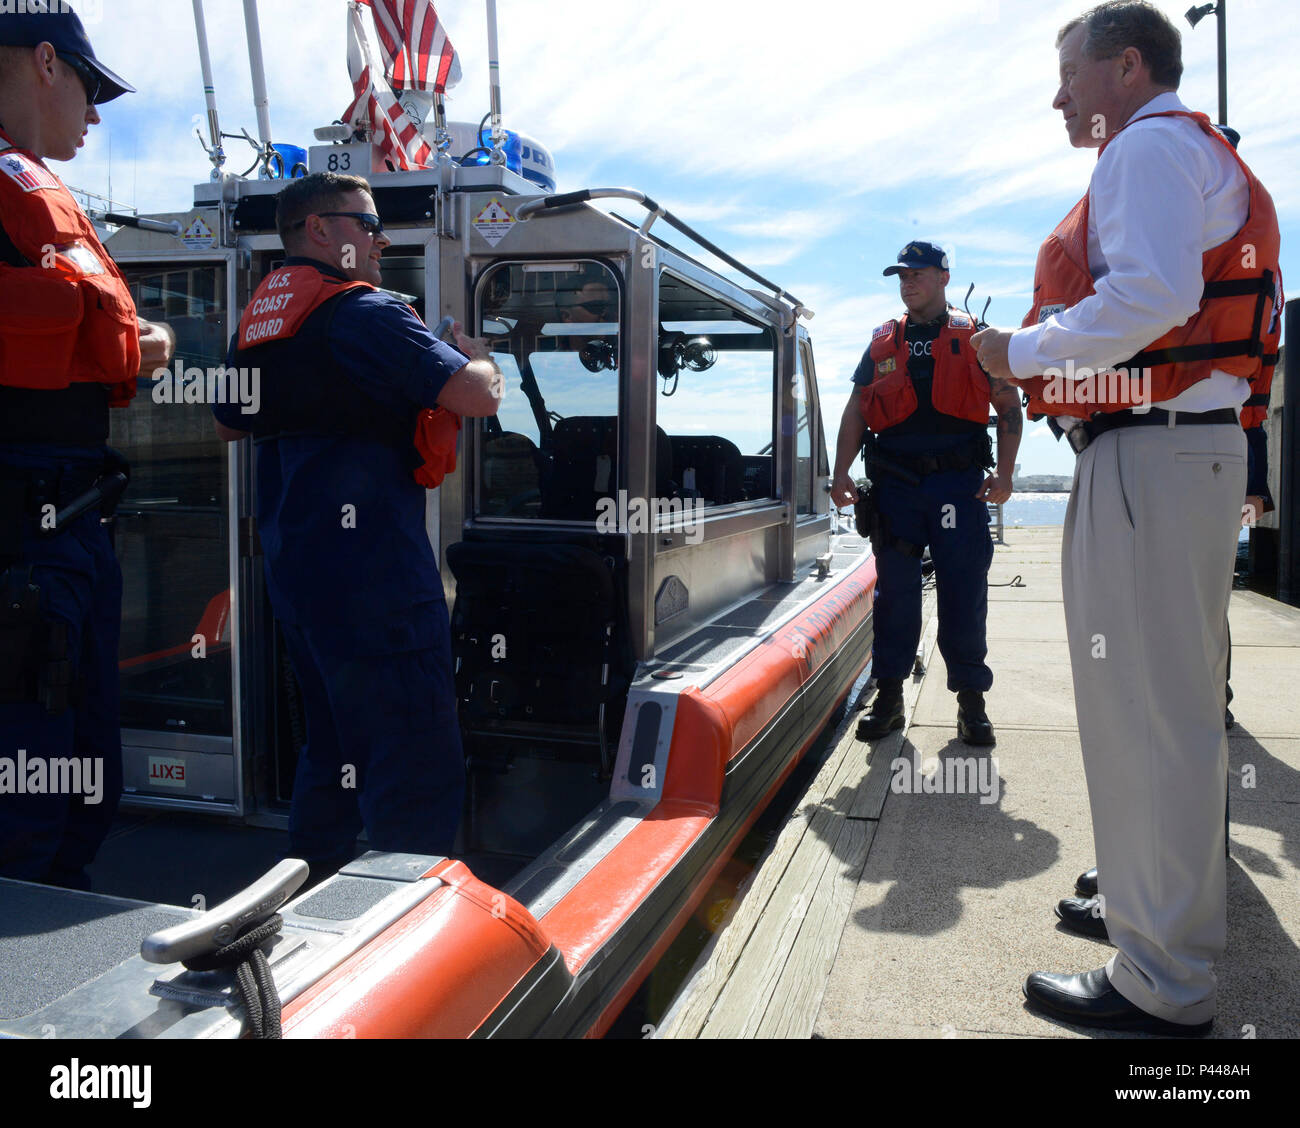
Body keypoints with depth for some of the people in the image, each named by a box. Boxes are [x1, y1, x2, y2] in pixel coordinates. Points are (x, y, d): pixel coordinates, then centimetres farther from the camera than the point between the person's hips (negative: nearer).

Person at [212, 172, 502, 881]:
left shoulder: (256, 320, 16)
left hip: (290, 567, 10)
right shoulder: (361, 311, -12)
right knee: (417, 771, -6)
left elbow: (228, 424, 31)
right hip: (372, 574, -10)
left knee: (333, 751, 22)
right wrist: (475, 356, 2)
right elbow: (477, 397, -19)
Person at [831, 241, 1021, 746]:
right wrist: (841, 473, 2)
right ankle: (889, 696, 11)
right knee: (893, 589, 3)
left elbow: (1009, 407, 5)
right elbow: (856, 410, 14)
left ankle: (971, 700, 9)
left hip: (958, 482, -2)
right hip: (895, 483, 2)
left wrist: (1003, 473, -8)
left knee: (964, 591, -1)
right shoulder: (882, 343, 15)